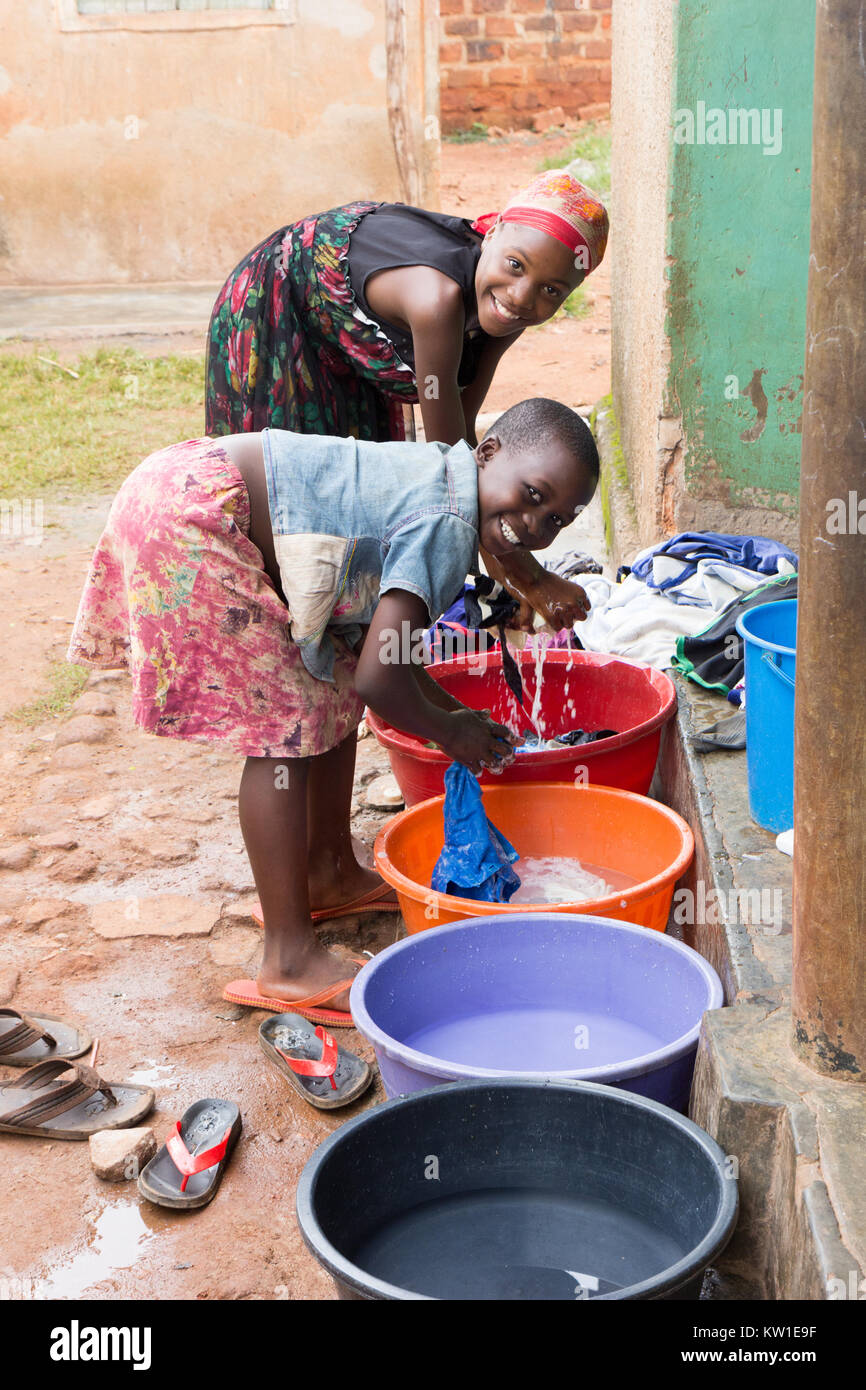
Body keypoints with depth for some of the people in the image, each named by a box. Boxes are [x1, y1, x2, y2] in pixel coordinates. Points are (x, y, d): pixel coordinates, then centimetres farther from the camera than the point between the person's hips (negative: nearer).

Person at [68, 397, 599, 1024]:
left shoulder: (438, 478, 9)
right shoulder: (445, 528, -20)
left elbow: (376, 641, 16)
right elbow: (379, 680, -24)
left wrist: (455, 712, 13)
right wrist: (448, 732, -6)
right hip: (188, 517, -10)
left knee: (335, 688, 16)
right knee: (285, 724, -7)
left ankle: (330, 872, 34)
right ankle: (290, 958, 1)